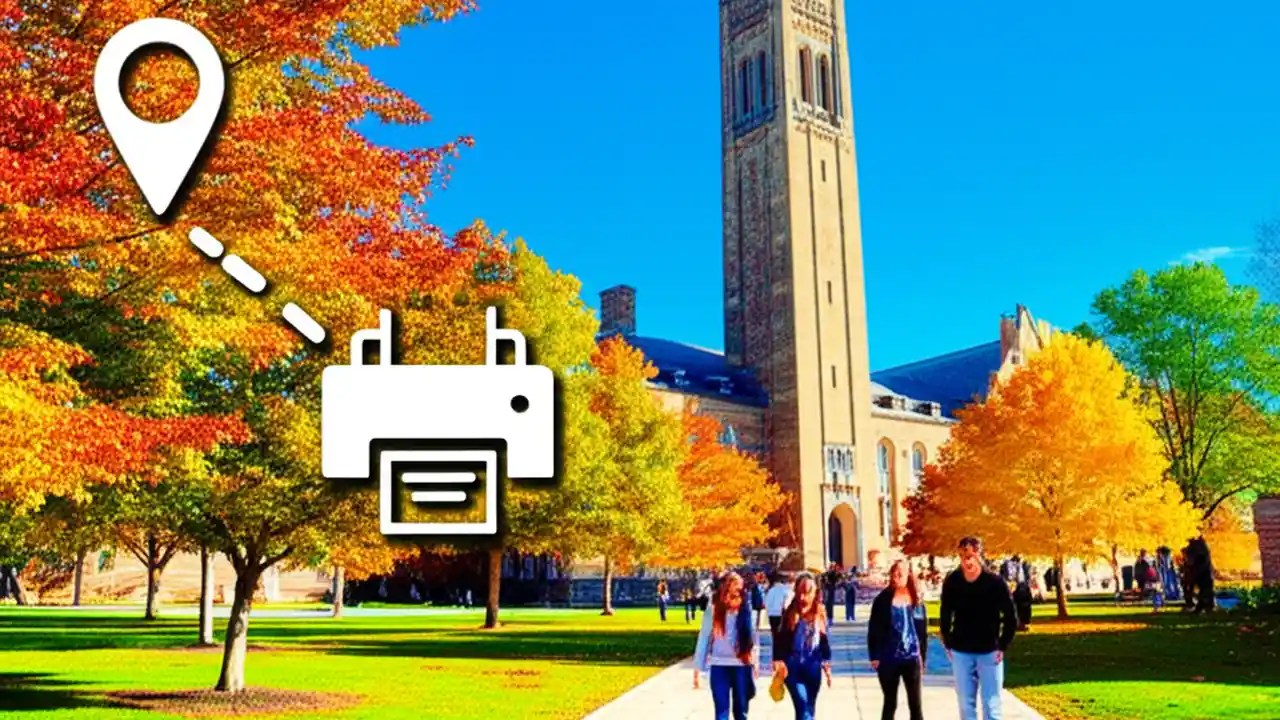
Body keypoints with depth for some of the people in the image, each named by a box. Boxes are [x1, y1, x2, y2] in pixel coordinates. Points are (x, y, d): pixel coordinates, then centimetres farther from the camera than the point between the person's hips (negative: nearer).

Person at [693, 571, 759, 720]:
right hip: (719, 666, -1)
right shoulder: (713, 611, -7)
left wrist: (755, 662, 1)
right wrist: (697, 668, -1)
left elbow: (754, 637, 4)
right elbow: (703, 639, -2)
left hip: (742, 666, 1)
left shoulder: (746, 611, -5)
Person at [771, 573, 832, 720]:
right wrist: (778, 661, -14)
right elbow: (779, 639, -5)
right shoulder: (790, 612, -7)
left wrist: (827, 666, 8)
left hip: (813, 666, 4)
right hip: (793, 665, -3)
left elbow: (824, 641, 10)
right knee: (802, 705, -14)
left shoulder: (820, 614, 3)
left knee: (810, 707, 12)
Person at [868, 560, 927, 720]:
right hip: (888, 659, -2)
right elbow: (873, 630, -4)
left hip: (912, 658, 2)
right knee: (890, 703, 9)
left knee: (915, 704, 6)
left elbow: (923, 631, 8)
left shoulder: (917, 600, 3)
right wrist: (874, 656, -8)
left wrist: (923, 657, 6)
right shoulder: (883, 599, -5)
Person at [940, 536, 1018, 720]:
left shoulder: (995, 582, -13)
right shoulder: (951, 582, -7)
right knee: (966, 705, 8)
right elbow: (946, 614, 7)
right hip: (960, 653, 2)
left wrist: (1002, 646, -6)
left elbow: (1011, 617, -5)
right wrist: (948, 644, 4)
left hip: (989, 652, -2)